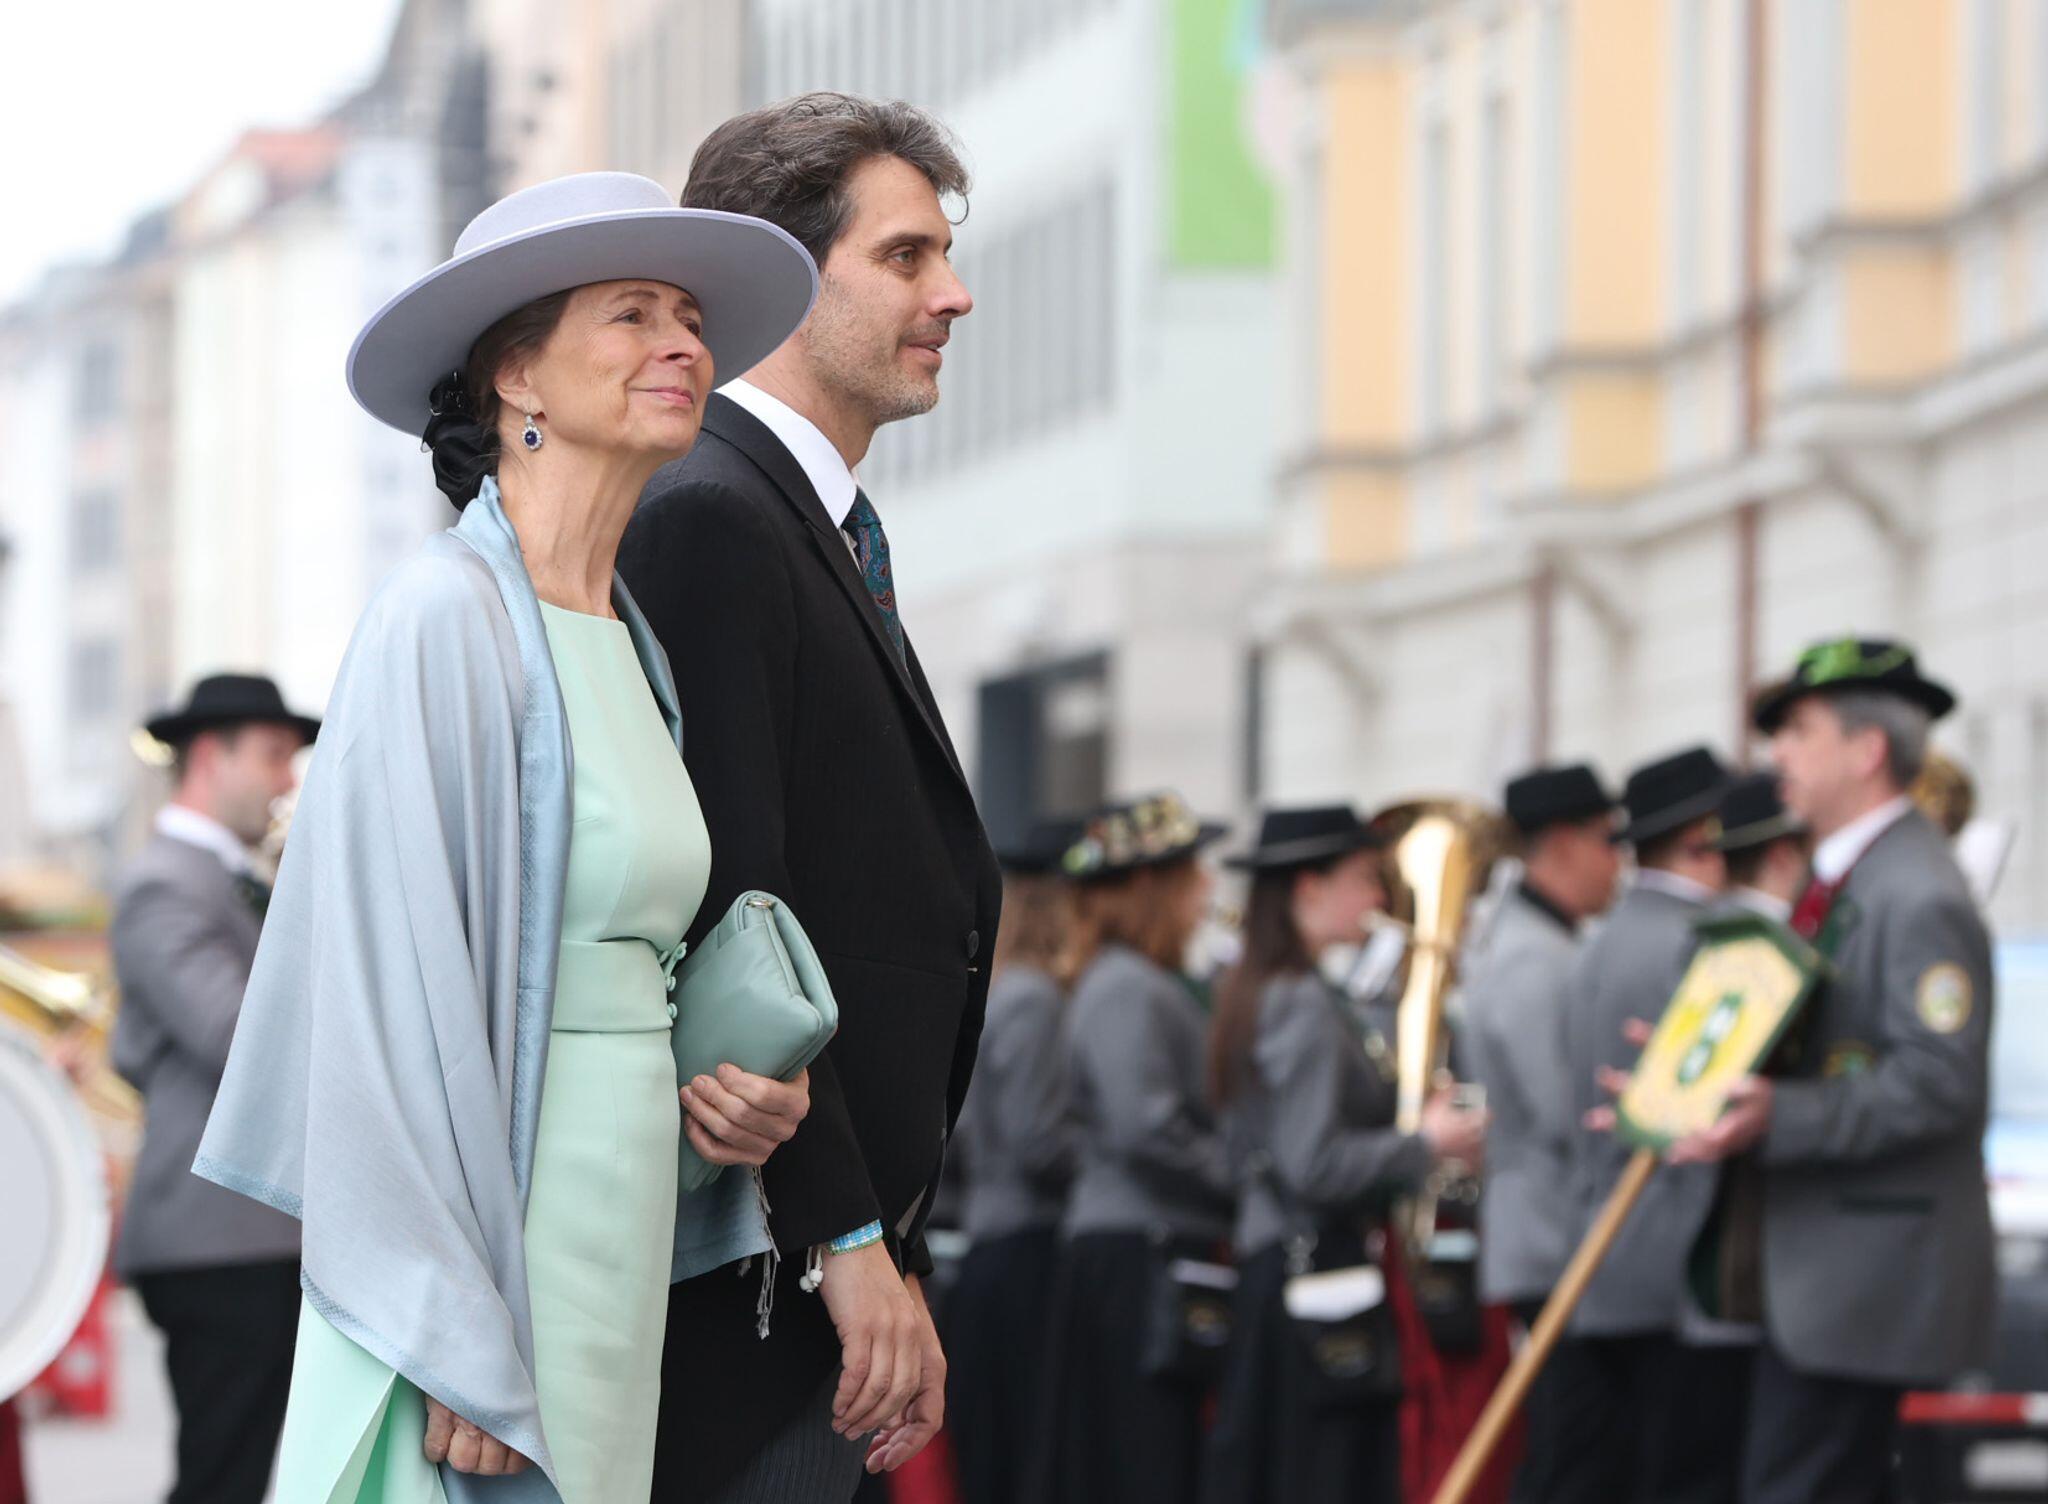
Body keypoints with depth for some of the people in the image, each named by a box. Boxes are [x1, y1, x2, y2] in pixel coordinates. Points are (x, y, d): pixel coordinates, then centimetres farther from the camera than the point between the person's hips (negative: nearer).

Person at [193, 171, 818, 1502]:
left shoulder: (626, 644, 14)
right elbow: (398, 995, -16)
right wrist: (462, 1354, -19)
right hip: (478, 1279, -8)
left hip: (614, 1272, 8)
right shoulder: (449, 619, -12)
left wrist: (716, 1096, 2)